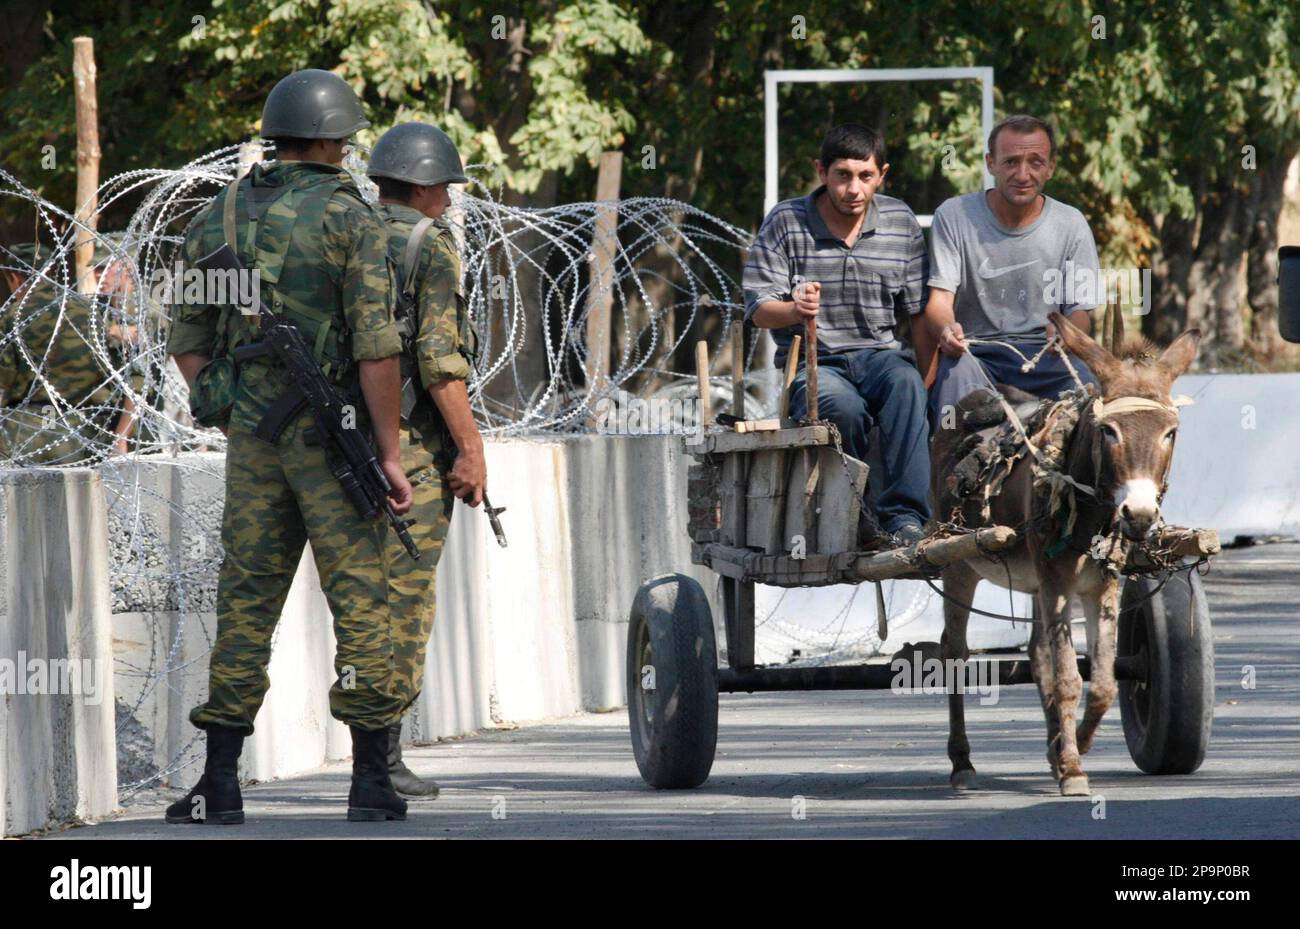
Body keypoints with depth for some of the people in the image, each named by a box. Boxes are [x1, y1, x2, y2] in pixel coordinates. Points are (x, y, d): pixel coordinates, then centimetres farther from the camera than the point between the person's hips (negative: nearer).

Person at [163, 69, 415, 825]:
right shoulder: (351, 219, -9)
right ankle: (373, 783, -1)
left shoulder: (219, 218, 8)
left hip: (251, 432, 4)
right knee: (360, 599, 1)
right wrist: (391, 453, -12)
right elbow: (376, 346, -15)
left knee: (246, 601, 7)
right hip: (332, 434, -4)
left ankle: (221, 785, 3)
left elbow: (187, 342, 11)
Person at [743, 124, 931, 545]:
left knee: (906, 384, -35)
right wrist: (794, 310, -27)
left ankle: (905, 516, -38)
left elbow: (921, 312, 10)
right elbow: (758, 309, -3)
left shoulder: (901, 223, 7)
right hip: (812, 361, -2)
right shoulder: (786, 222, 0)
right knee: (843, 407, -37)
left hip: (878, 353, 2)